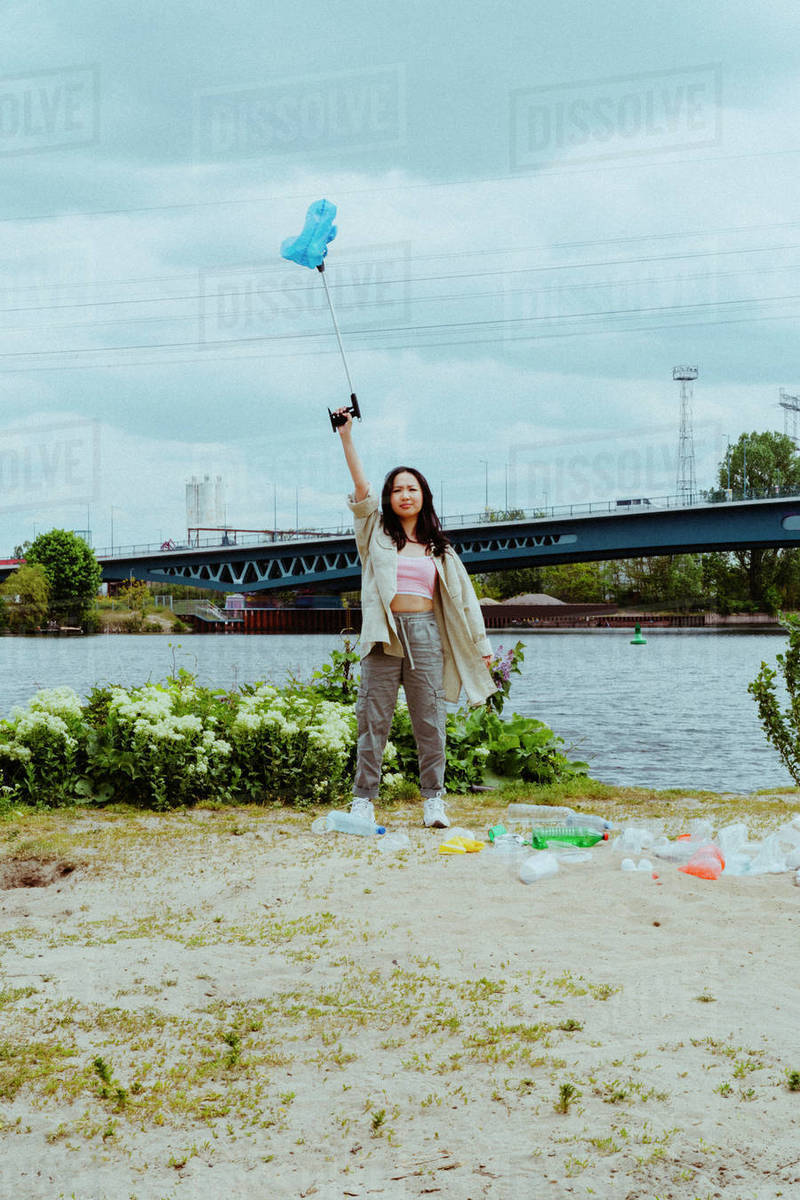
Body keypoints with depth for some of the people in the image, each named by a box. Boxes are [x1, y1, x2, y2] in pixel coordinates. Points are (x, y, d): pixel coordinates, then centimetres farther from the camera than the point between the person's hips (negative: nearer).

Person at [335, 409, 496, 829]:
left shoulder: (438, 548, 16)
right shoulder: (377, 533, 10)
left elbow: (460, 594, 17)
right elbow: (361, 488, -3)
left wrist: (480, 643, 13)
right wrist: (346, 436, -13)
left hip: (425, 632, 2)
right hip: (385, 634, -2)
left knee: (430, 718, 1)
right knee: (374, 718, -3)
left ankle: (433, 799, 8)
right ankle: (363, 799, 1)